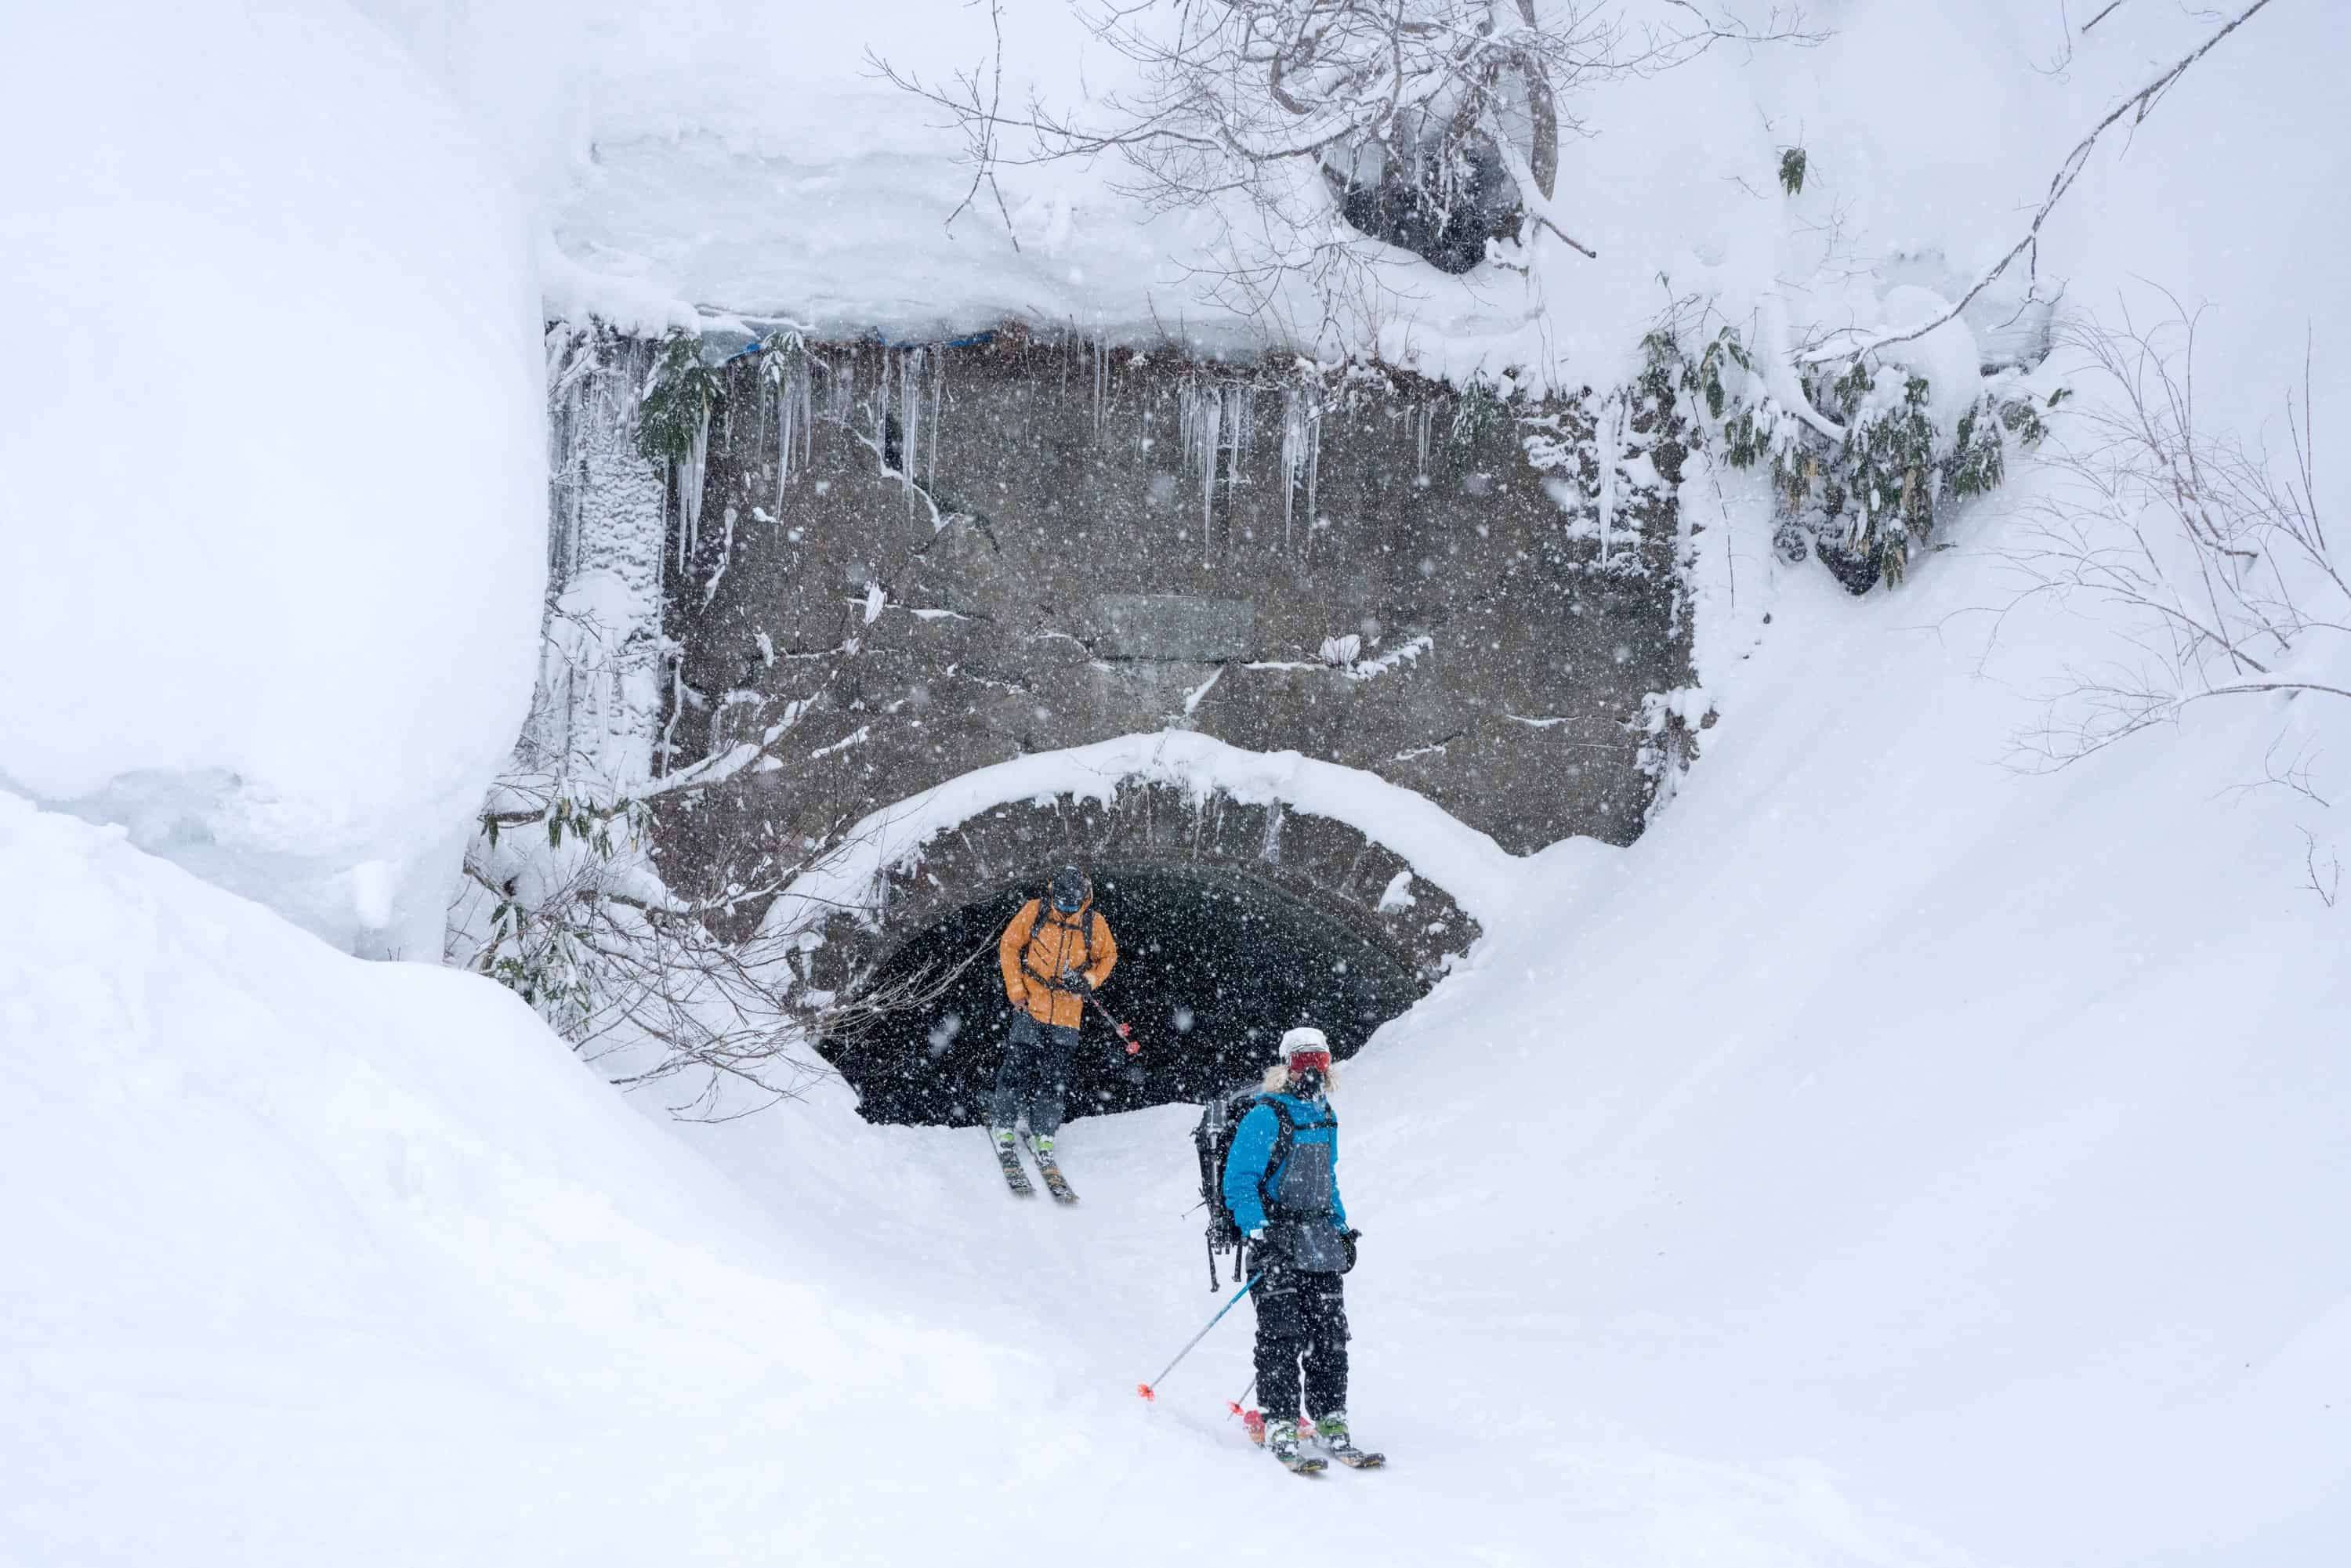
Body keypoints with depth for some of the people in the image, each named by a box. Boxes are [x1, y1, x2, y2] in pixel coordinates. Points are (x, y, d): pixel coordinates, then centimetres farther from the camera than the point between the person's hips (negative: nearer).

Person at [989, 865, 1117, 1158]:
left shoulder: (1094, 923, -2)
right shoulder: (1035, 911, -6)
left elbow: (1109, 956, 13)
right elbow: (1009, 945, 1)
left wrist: (1089, 980, -6)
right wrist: (1016, 990, -4)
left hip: (1068, 1010, 1)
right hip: (1030, 1003, -1)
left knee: (1055, 1074, 3)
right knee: (1019, 1064, -4)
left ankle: (1043, 1133, 13)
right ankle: (1002, 1123, 10)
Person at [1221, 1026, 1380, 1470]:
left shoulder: (1325, 1119, 17)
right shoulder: (1265, 1117, -7)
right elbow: (1238, 1182, -12)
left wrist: (1342, 1228, 22)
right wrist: (1259, 1233, -22)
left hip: (1320, 1240, 7)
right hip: (1278, 1240, -6)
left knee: (1330, 1334, 3)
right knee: (1282, 1334, -10)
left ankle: (1331, 1424, 7)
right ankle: (1279, 1424, -4)